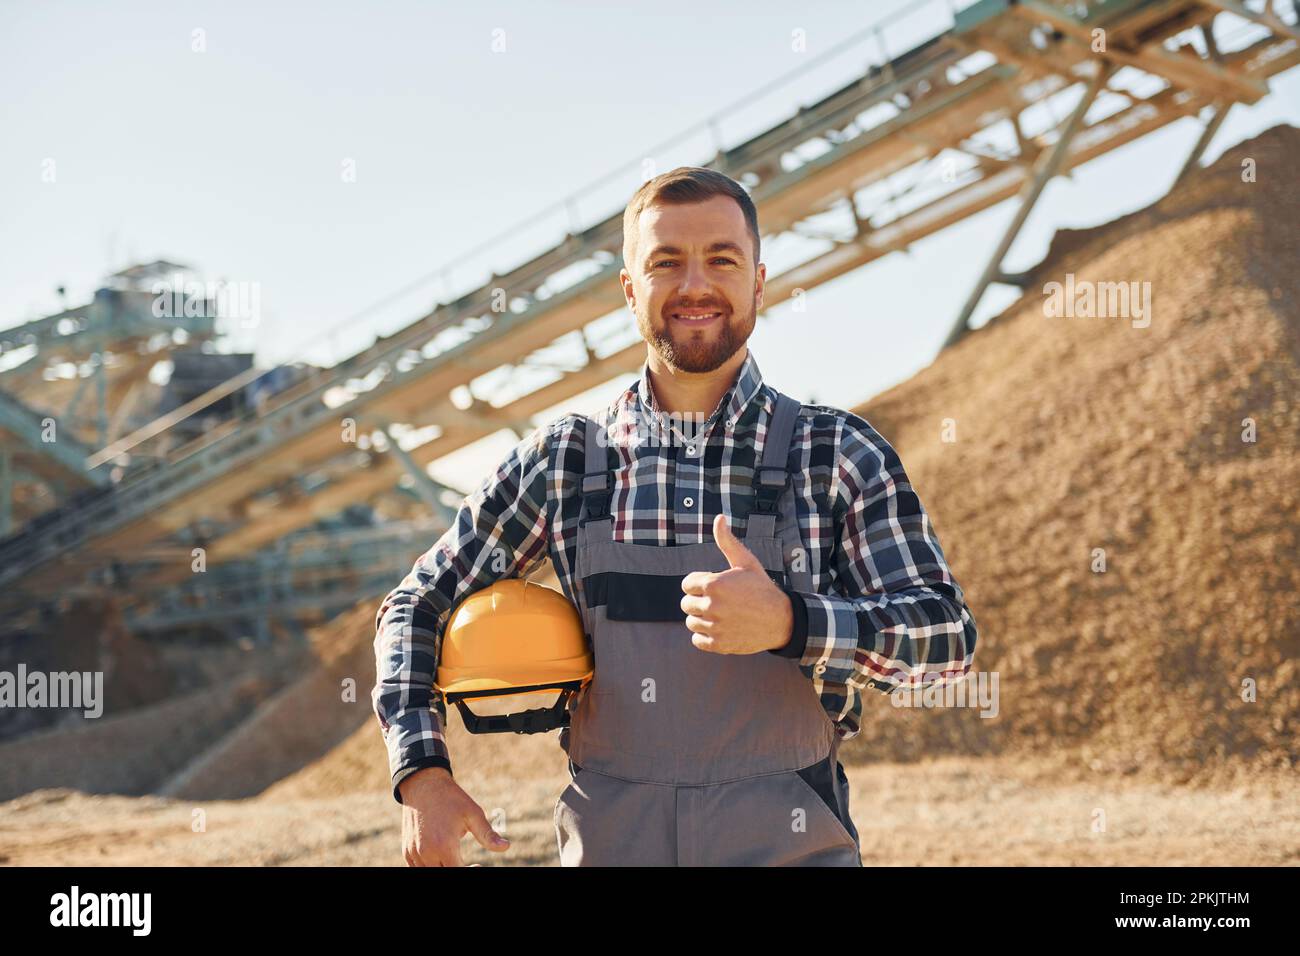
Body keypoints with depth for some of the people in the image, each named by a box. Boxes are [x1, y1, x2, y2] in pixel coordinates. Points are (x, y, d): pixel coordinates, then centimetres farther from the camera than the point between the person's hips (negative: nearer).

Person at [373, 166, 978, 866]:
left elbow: (949, 637, -7)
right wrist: (421, 773, -5)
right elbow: (416, 607, 10)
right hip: (607, 841, 2)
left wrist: (788, 622, -24)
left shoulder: (837, 454, -1)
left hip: (792, 843, -1)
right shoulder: (563, 460, 3)